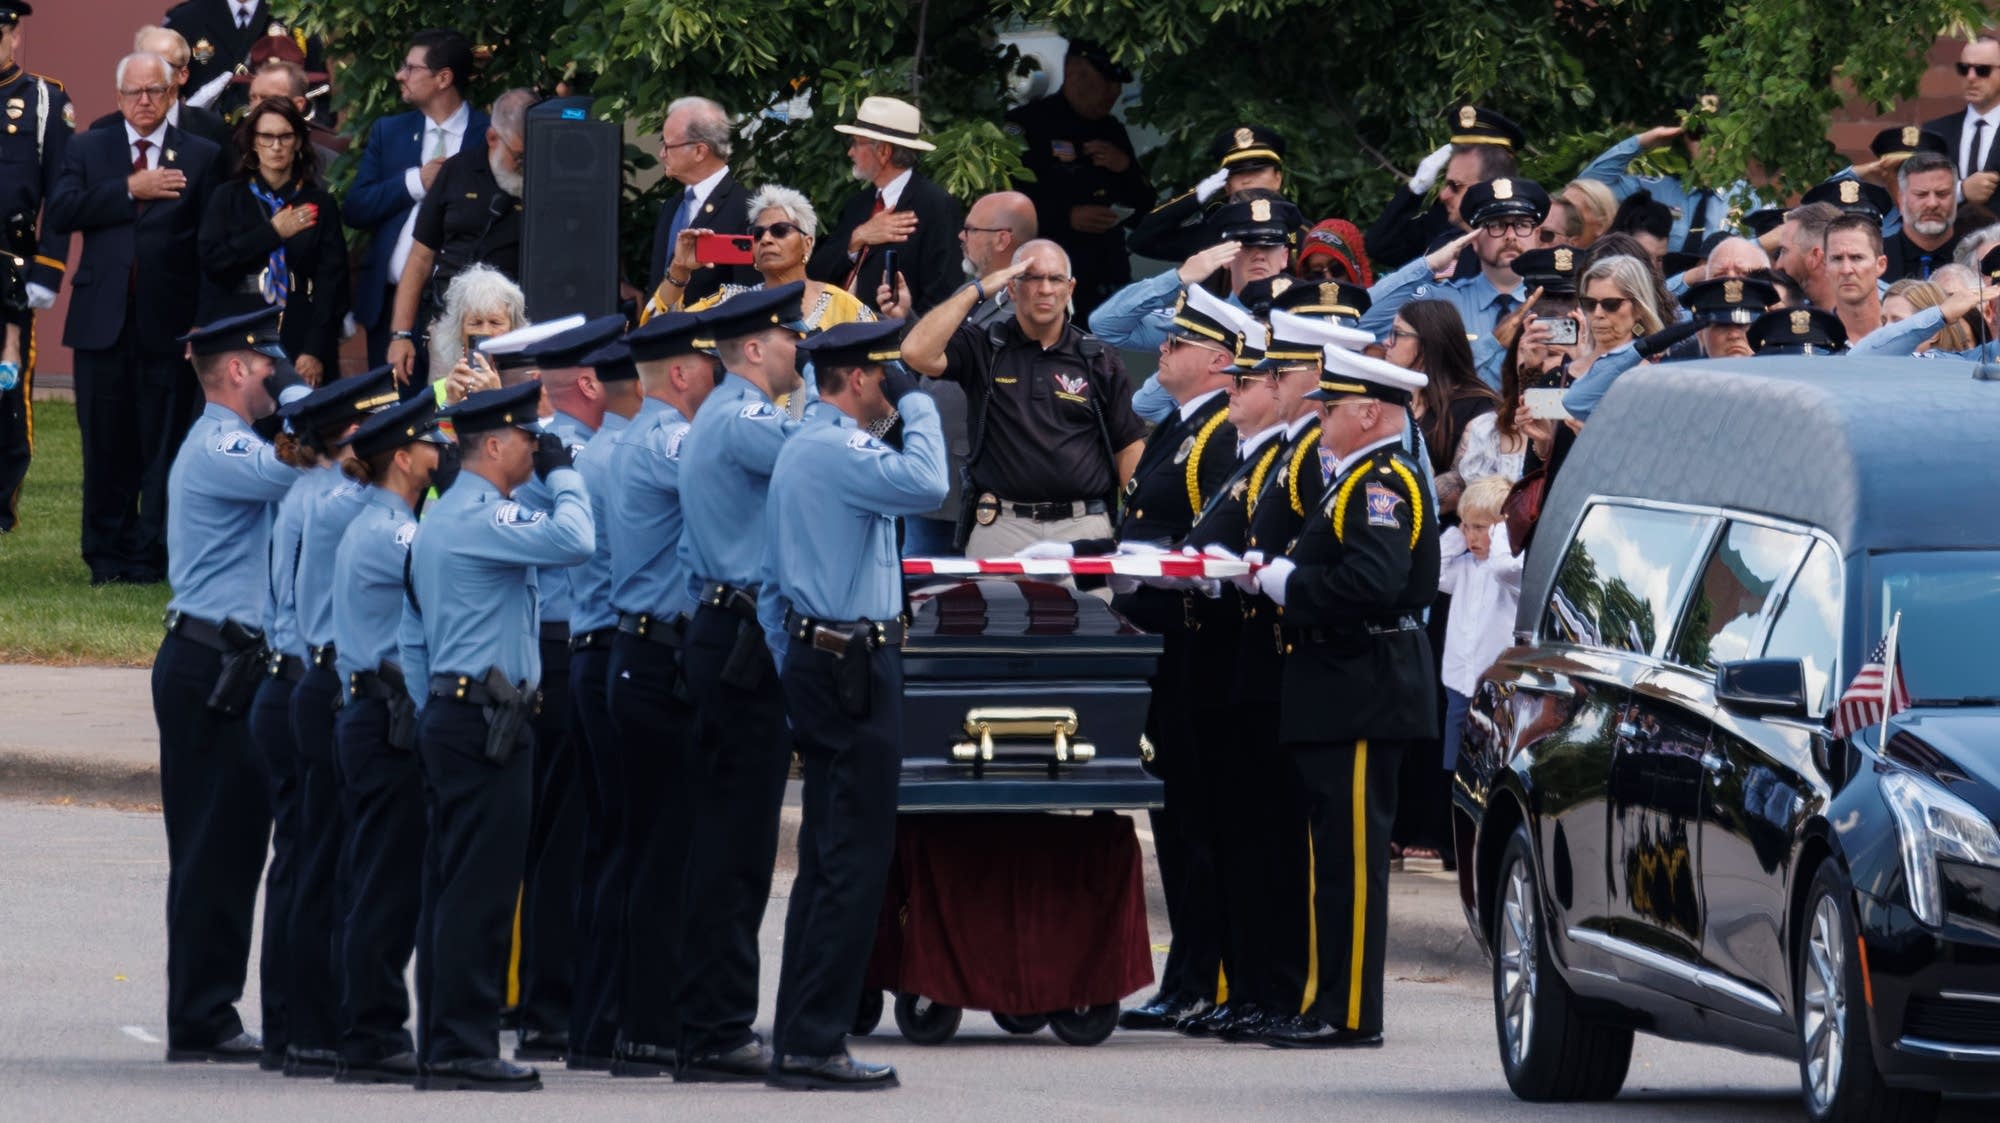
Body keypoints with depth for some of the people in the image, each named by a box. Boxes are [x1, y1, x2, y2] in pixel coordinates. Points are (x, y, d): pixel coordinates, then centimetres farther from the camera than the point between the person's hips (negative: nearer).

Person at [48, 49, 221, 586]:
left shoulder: (202, 157, 5)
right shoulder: (87, 151, 10)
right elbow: (61, 213, -6)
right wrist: (130, 189, -14)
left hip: (169, 324, -2)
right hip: (103, 320, 2)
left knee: (163, 448, 0)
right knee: (106, 447, 6)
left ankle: (151, 557, 6)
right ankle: (107, 556, 13)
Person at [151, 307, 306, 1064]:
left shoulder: (226, 446, 20)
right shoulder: (216, 450, -14)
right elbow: (293, 471, -30)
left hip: (226, 667, 10)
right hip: (211, 668, -10)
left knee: (230, 845, 11)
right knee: (214, 847, -8)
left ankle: (209, 1015, 13)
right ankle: (200, 1024, -6)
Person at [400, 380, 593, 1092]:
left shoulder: (436, 519, 19)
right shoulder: (481, 518, -14)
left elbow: (412, 637, 23)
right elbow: (574, 541, -28)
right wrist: (562, 472, -11)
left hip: (447, 717, 10)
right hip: (486, 720, -10)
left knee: (451, 889, 10)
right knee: (479, 891, -9)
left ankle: (442, 1046, 12)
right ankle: (463, 1049, -10)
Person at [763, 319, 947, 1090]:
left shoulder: (802, 449, 18)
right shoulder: (837, 453, -15)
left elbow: (775, 576, 22)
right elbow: (925, 484, -31)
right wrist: (915, 401, -15)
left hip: (817, 658, 11)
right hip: (852, 667, -11)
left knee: (826, 859, 12)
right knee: (857, 861, -9)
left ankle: (799, 1039, 13)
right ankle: (815, 1043, -10)